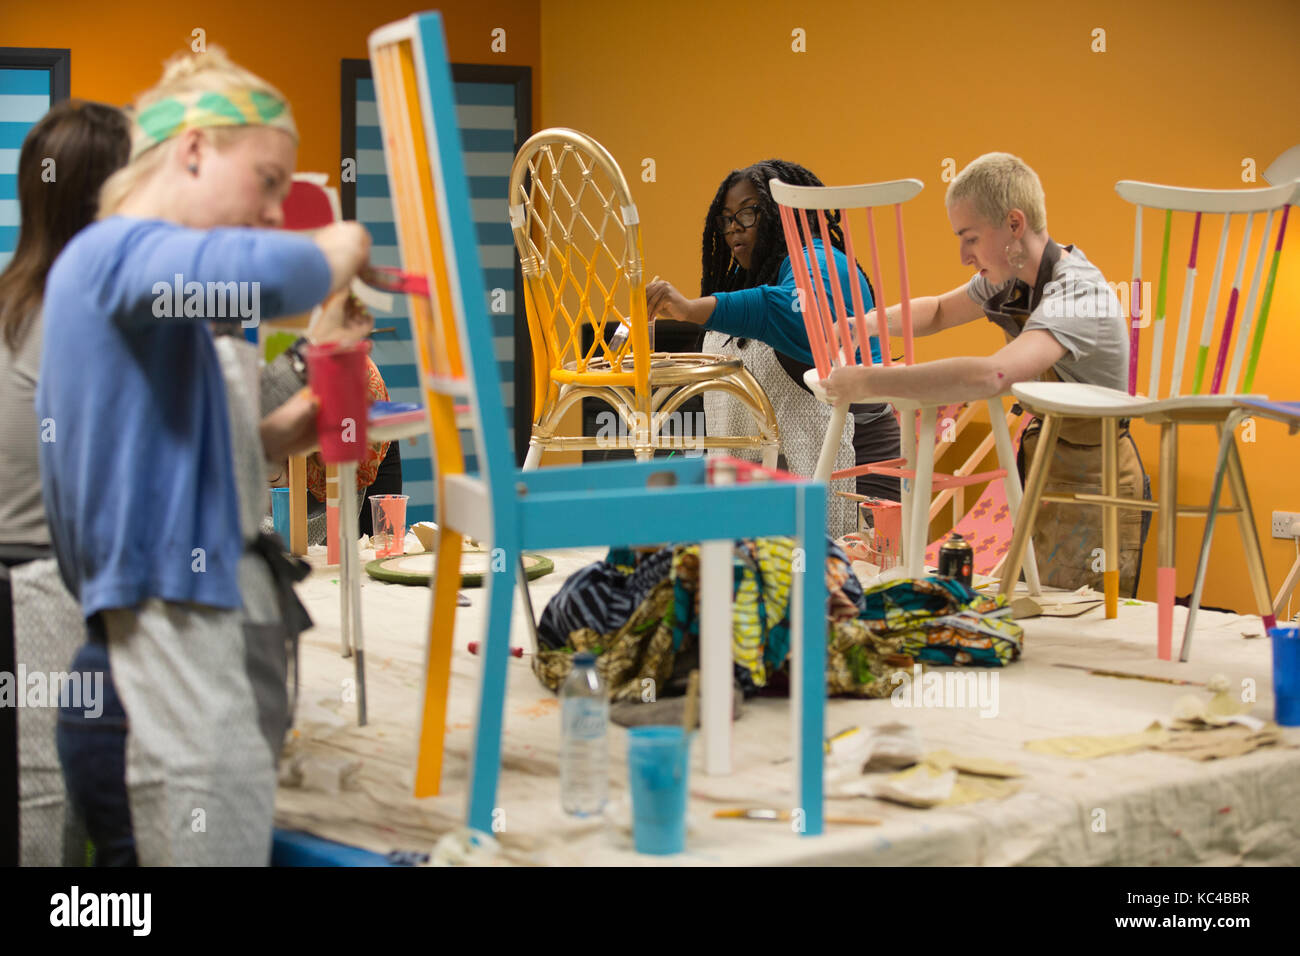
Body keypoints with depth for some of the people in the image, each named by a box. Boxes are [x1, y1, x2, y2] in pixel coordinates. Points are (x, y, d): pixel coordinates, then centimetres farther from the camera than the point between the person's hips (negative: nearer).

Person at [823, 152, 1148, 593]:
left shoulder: (1078, 293, -27)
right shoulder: (1012, 276, 0)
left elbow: (991, 375, -44)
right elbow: (938, 312, 20)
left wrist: (870, 382, -39)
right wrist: (864, 323, -1)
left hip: (1093, 490, -8)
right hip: (1043, 471, 8)